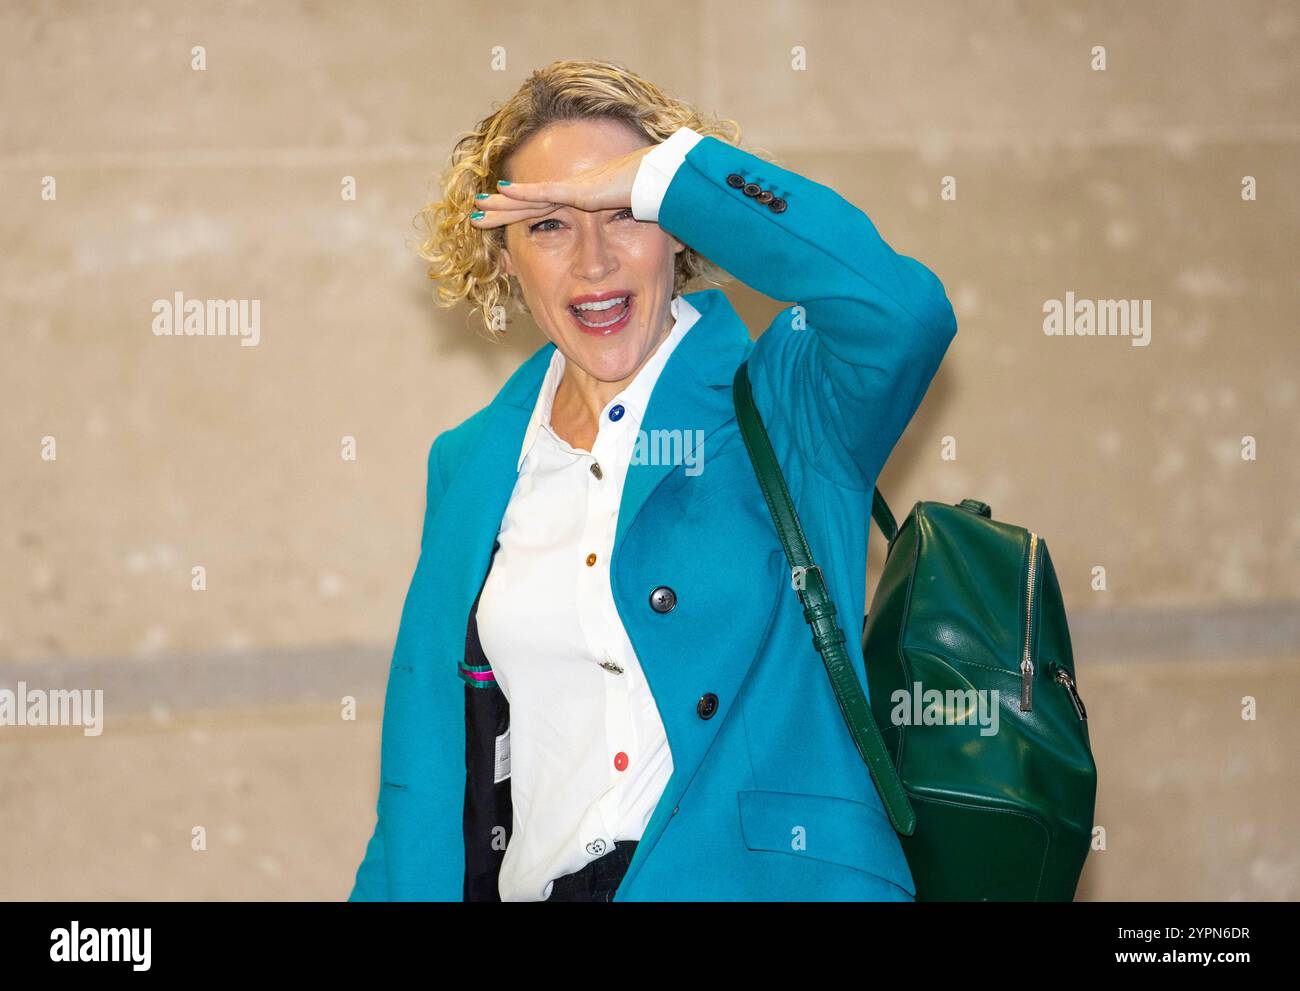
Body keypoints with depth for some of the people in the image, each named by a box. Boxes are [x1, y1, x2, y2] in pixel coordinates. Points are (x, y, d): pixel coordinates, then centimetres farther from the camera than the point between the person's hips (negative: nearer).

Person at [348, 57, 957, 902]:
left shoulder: (785, 404, 3)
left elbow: (901, 310, -21)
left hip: (766, 877, -3)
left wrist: (669, 174, -11)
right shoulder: (470, 466, 17)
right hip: (528, 883, 3)